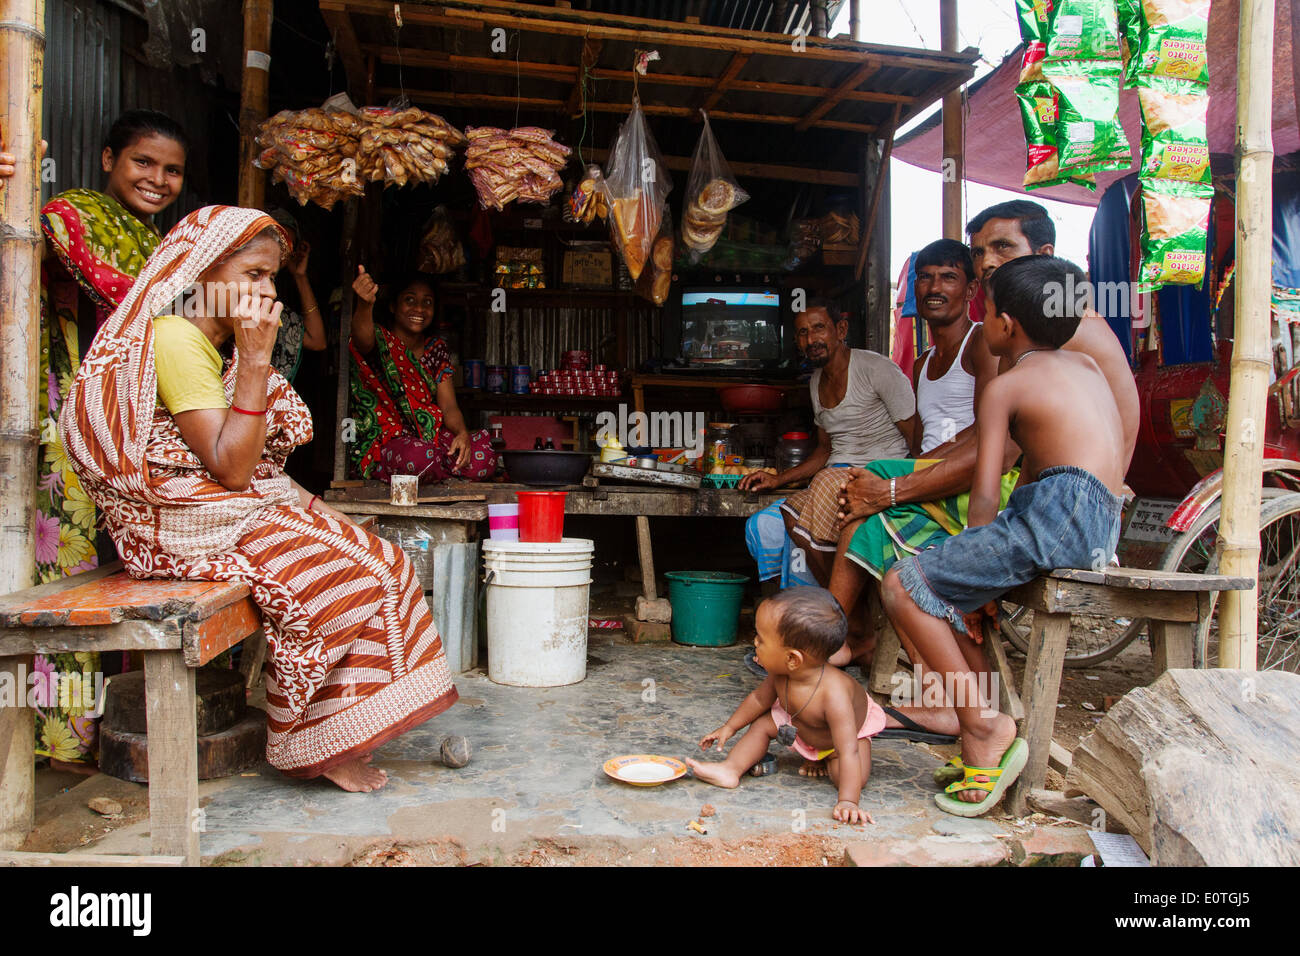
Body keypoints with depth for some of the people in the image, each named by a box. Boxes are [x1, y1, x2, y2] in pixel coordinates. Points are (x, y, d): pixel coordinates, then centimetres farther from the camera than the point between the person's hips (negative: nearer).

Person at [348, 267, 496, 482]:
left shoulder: (436, 349, 13)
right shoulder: (381, 341, -2)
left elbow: (449, 406, 5)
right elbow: (365, 340, -30)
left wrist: (462, 433, -18)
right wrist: (364, 304, -53)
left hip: (430, 437, 4)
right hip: (382, 444, -4)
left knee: (482, 455, -26)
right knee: (421, 457, -39)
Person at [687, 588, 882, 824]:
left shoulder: (833, 694, -47)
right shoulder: (780, 675, -27)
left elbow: (849, 752, -46)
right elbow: (761, 698, -5)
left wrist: (848, 802, -51)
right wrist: (730, 728, 3)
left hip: (851, 731, -5)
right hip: (800, 726, 5)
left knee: (853, 778, -24)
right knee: (762, 723, -7)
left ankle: (827, 762, 4)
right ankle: (731, 769, -14)